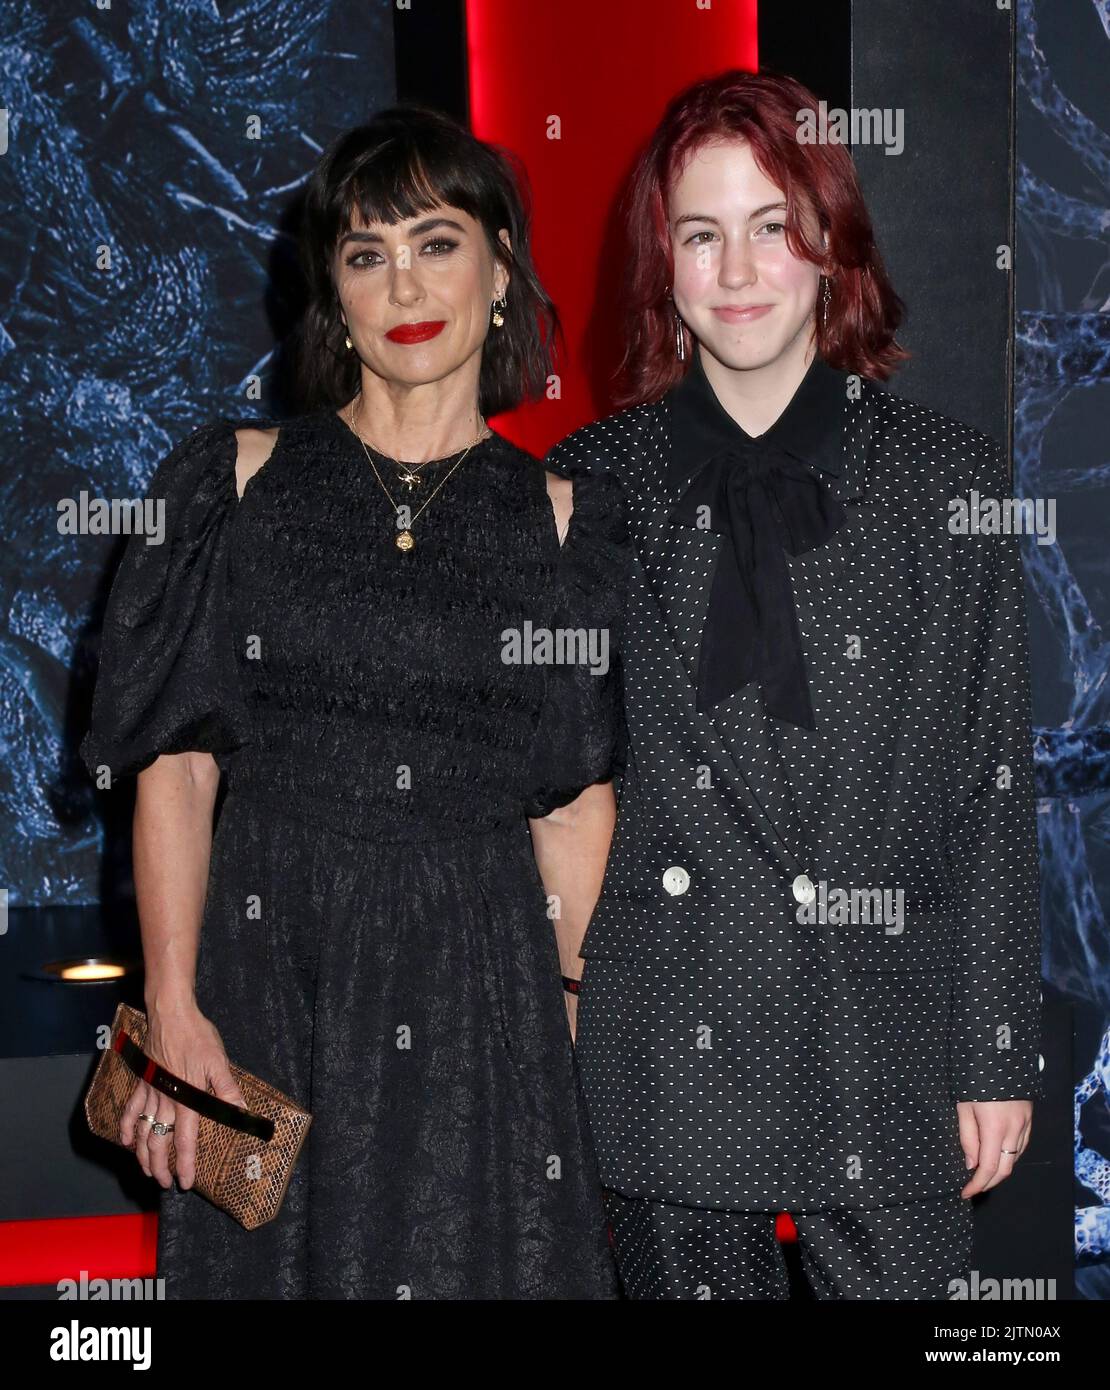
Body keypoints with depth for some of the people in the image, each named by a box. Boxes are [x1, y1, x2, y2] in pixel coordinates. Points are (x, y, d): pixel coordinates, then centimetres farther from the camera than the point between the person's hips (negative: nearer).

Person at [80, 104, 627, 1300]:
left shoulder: (560, 518, 3)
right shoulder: (238, 479, 2)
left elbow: (576, 806, 1)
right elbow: (177, 761, -2)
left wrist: (574, 1010, -7)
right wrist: (175, 1012, -10)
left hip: (480, 977, 0)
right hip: (266, 963, 0)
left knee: (477, 1258, 7)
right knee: (274, 1257, 10)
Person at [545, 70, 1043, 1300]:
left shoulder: (948, 480, 1)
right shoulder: (593, 486, 4)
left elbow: (993, 787, 2)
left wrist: (997, 1055, 0)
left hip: (880, 1053, -1)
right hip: (659, 1048, 1)